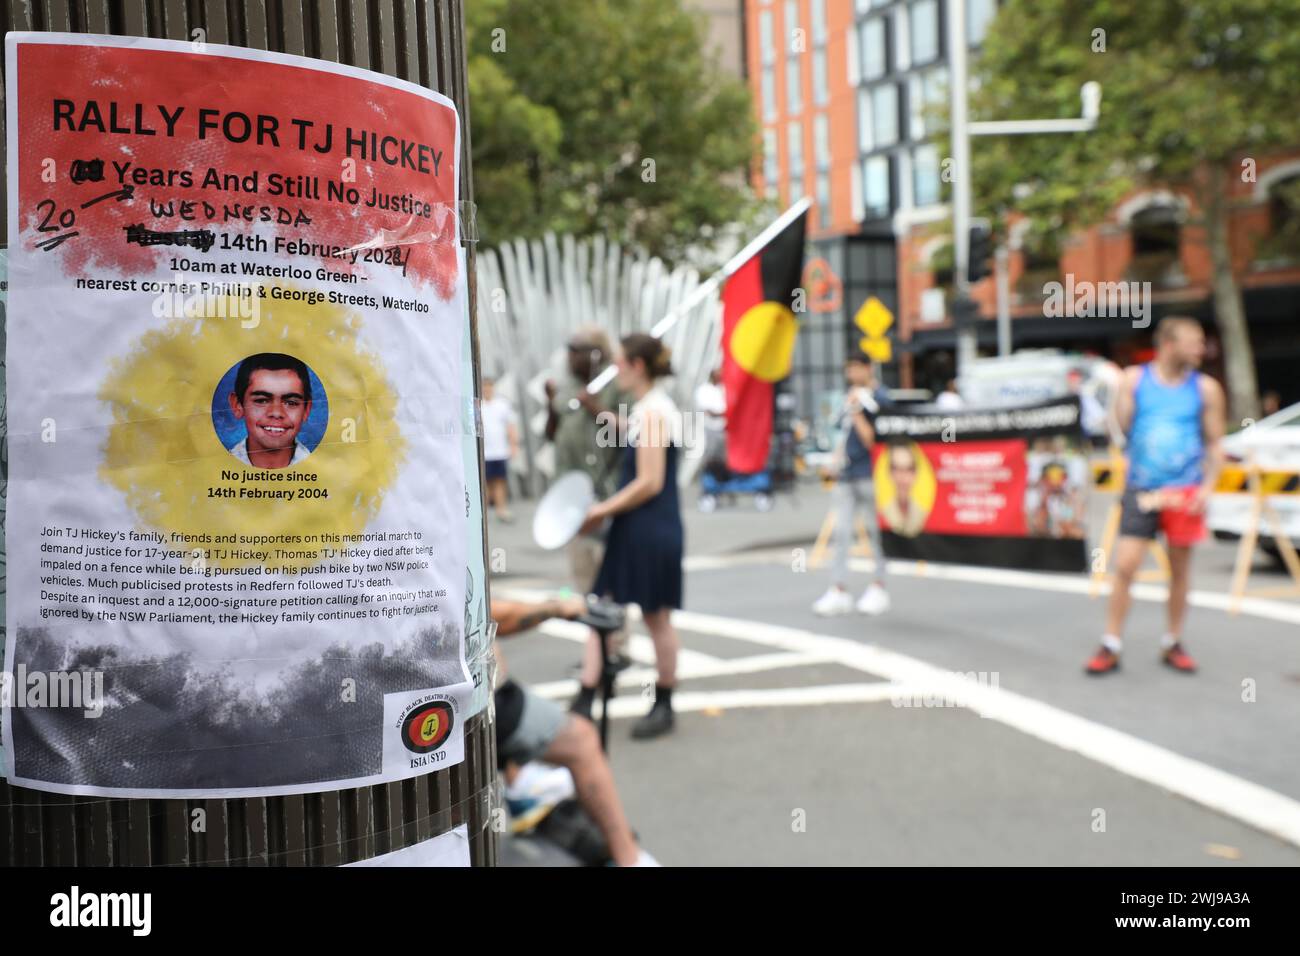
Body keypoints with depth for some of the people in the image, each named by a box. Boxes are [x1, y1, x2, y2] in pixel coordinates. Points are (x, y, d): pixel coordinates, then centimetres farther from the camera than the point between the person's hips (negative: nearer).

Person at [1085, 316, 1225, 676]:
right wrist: (1122, 400, -18)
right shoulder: (1135, 379, 2)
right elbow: (1121, 428, -1)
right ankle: (1110, 648, 2)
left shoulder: (1206, 389, 4)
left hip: (1185, 493, 1)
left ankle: (1172, 644, 23)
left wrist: (1207, 487, -6)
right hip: (1141, 490, -1)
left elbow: (1215, 444, 6)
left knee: (1180, 569, 8)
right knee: (1125, 565, -7)